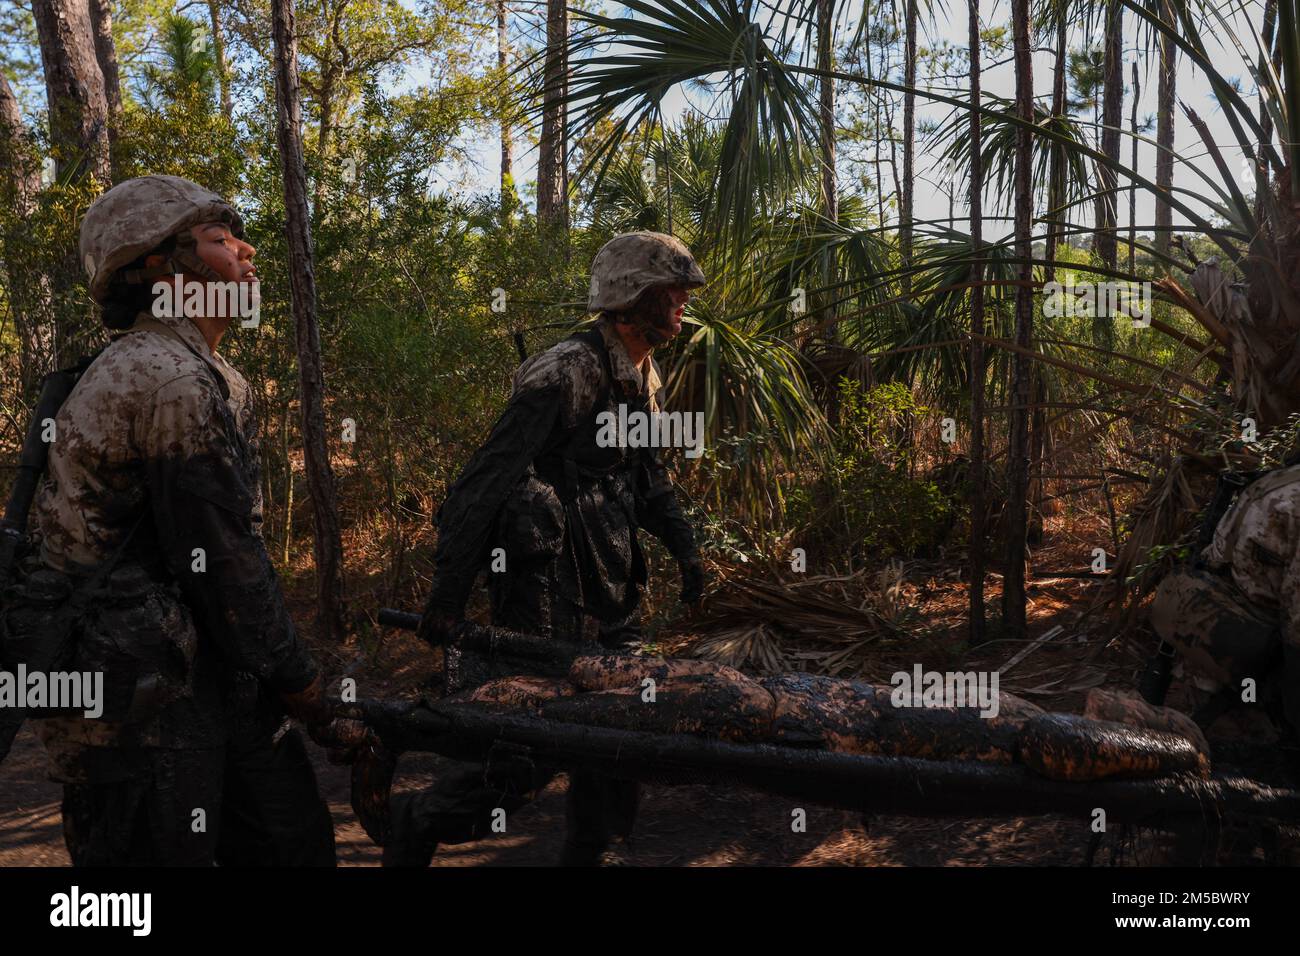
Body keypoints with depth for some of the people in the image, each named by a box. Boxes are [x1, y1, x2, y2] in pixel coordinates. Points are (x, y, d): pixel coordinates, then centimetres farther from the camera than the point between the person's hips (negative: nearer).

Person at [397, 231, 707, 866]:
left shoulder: (644, 379, 11)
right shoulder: (567, 373, -18)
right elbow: (486, 480, -20)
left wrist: (684, 547, 14)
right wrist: (448, 593, -19)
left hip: (611, 588, 9)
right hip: (547, 590, -9)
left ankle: (593, 852, 28)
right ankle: (418, 827, 14)